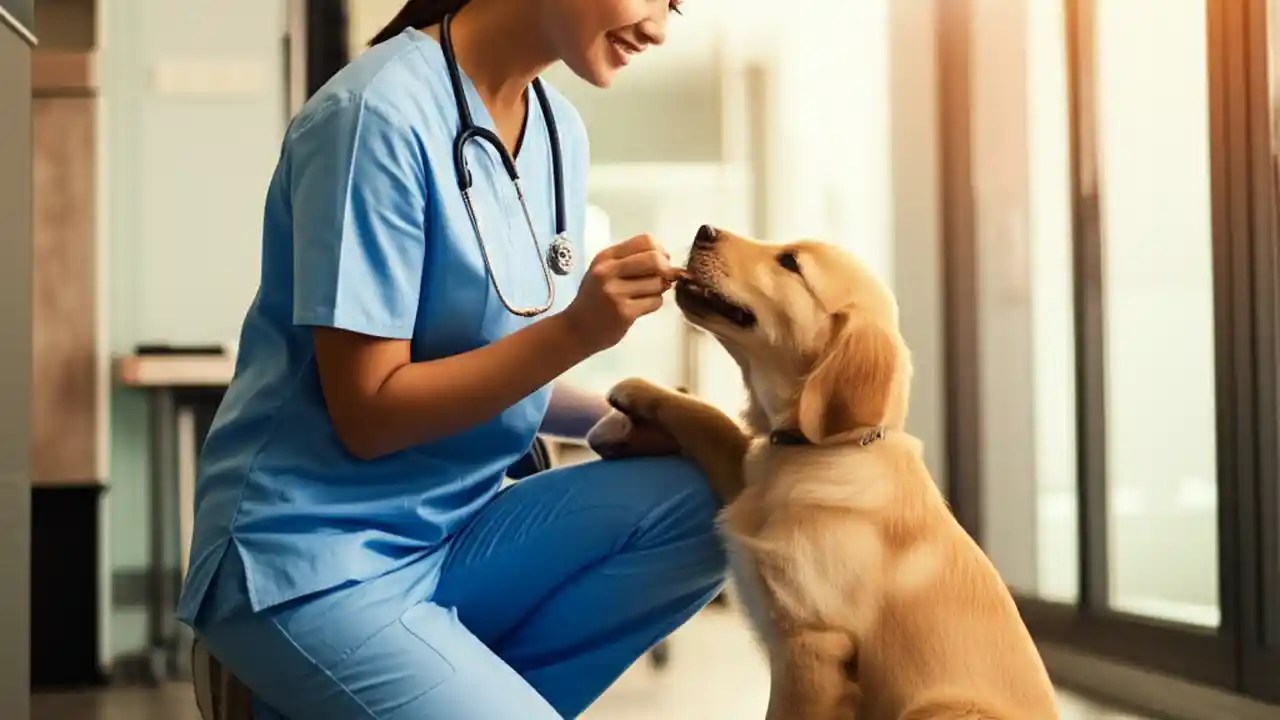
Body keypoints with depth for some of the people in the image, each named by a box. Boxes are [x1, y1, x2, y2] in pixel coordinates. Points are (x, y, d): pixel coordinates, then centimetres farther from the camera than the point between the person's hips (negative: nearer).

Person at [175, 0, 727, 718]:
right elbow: (368, 416, -17)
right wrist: (576, 330, -26)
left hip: (453, 537, 8)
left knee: (704, 502, -13)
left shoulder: (560, 132, 6)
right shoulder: (381, 112, -17)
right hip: (314, 561, -8)